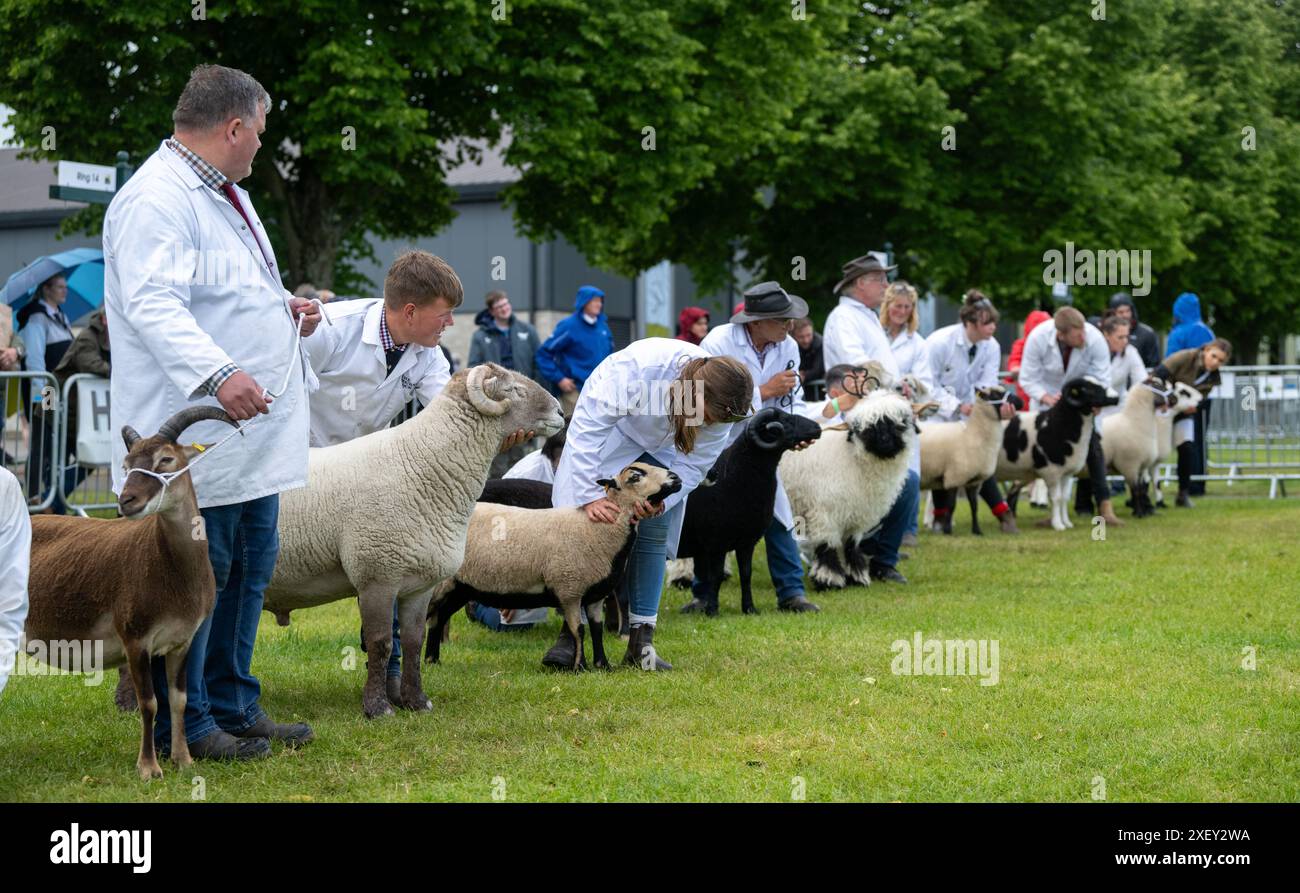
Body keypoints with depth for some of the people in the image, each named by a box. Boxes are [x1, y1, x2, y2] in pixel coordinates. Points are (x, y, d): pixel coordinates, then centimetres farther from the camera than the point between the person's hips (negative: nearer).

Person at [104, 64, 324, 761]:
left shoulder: (226, 194, 20)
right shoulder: (157, 199, -15)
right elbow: (153, 303, -27)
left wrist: (284, 311, 16)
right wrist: (217, 371, -39)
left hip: (251, 428, 11)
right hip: (195, 435, -11)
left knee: (248, 573, 15)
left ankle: (233, 708, 25)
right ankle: (181, 725, 7)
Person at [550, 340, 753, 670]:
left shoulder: (719, 408, -28)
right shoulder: (638, 367, -42)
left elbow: (693, 465, -18)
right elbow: (588, 427, -38)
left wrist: (660, 500, -36)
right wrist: (590, 495, -42)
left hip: (663, 449, 3)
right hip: (613, 425, -3)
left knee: (654, 532, -7)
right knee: (590, 522, -15)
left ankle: (641, 642, -5)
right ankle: (571, 631, -11)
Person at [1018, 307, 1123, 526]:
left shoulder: (1095, 339, -30)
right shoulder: (1037, 338, -31)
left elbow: (1101, 379, -21)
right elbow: (1029, 379, -23)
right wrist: (1046, 397, -40)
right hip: (1047, 398, 0)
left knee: (1093, 445, -10)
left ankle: (1104, 506, -8)